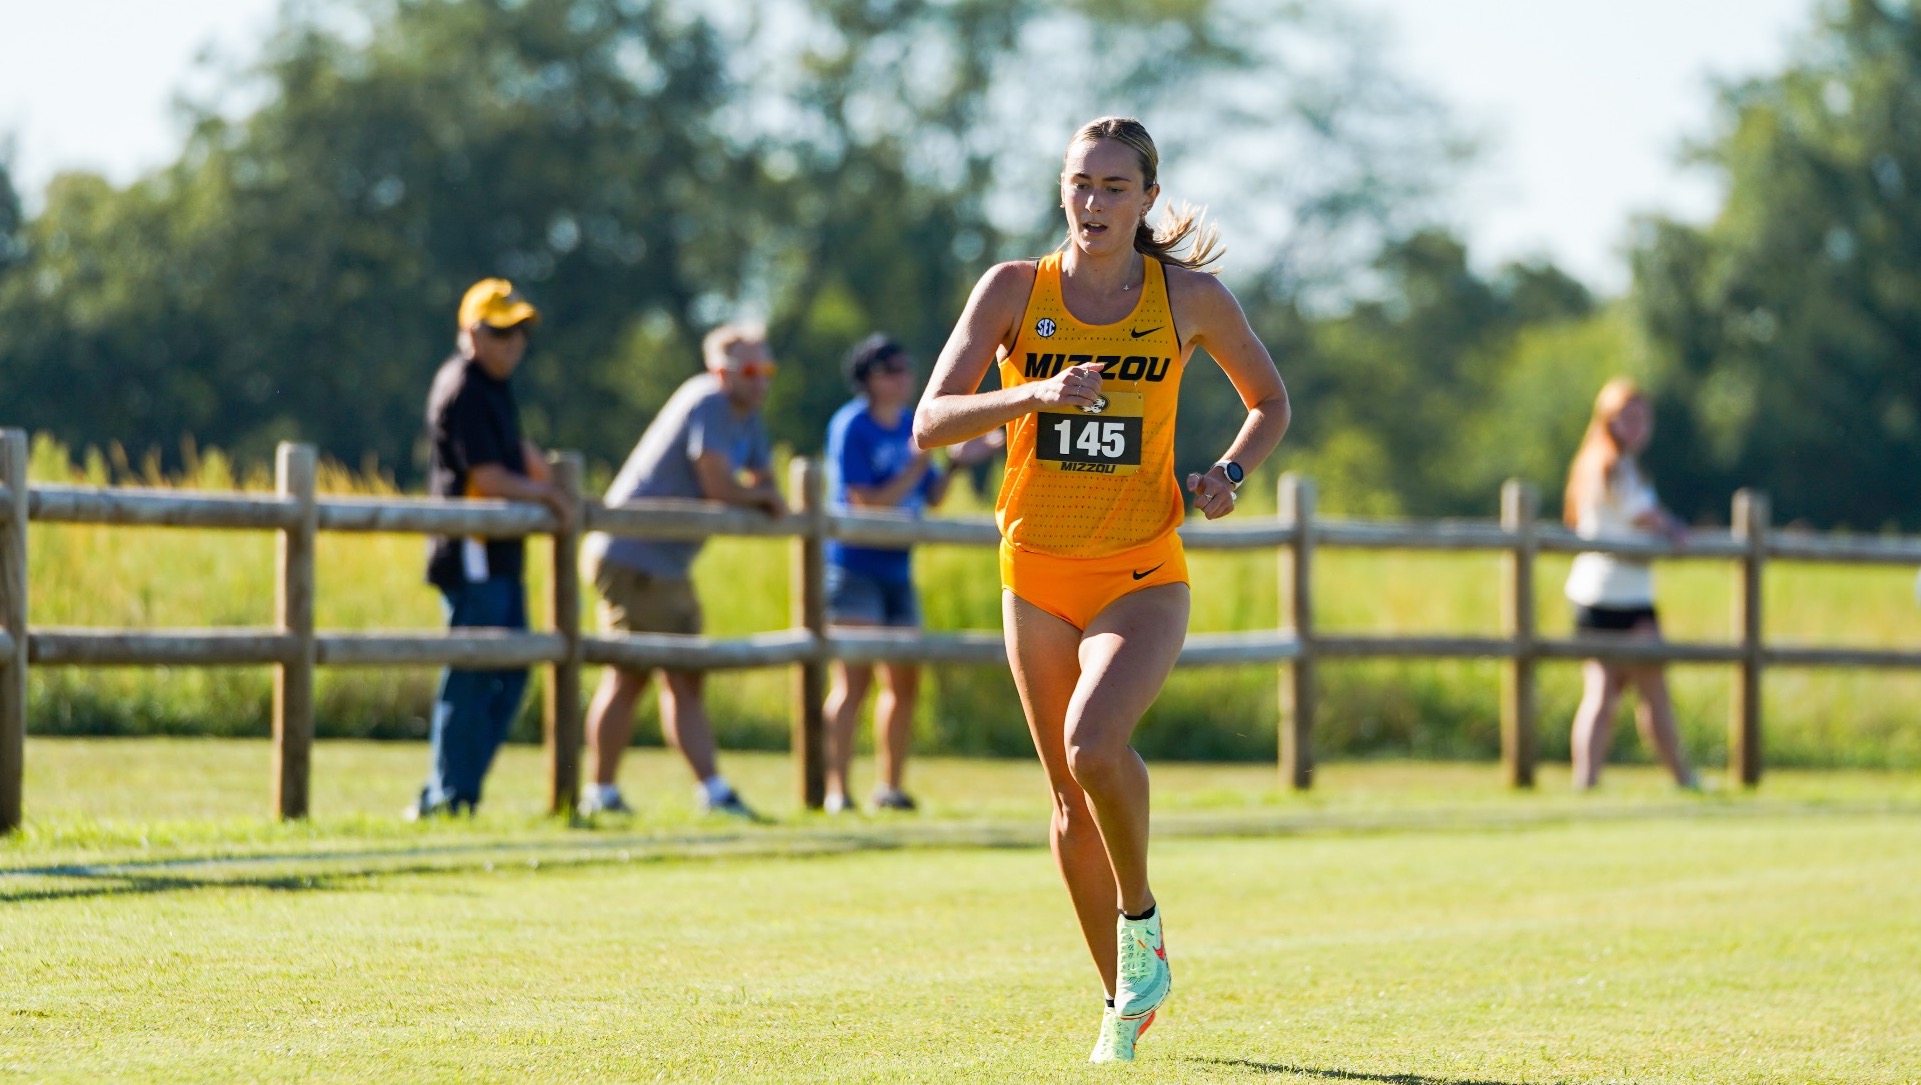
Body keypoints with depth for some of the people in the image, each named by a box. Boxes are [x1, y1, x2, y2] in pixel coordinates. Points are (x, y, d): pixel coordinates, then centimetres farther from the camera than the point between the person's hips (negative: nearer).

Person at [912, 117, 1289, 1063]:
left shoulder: (1190, 298, -2)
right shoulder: (1014, 290, -2)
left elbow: (1270, 400, 14)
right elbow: (930, 423, -9)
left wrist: (1229, 474, -6)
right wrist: (1032, 393, -25)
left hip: (1143, 575, -2)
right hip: (1038, 575, 2)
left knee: (1094, 742, -28)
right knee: (1072, 798, 8)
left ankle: (1142, 916, -2)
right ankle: (1124, 998, 25)